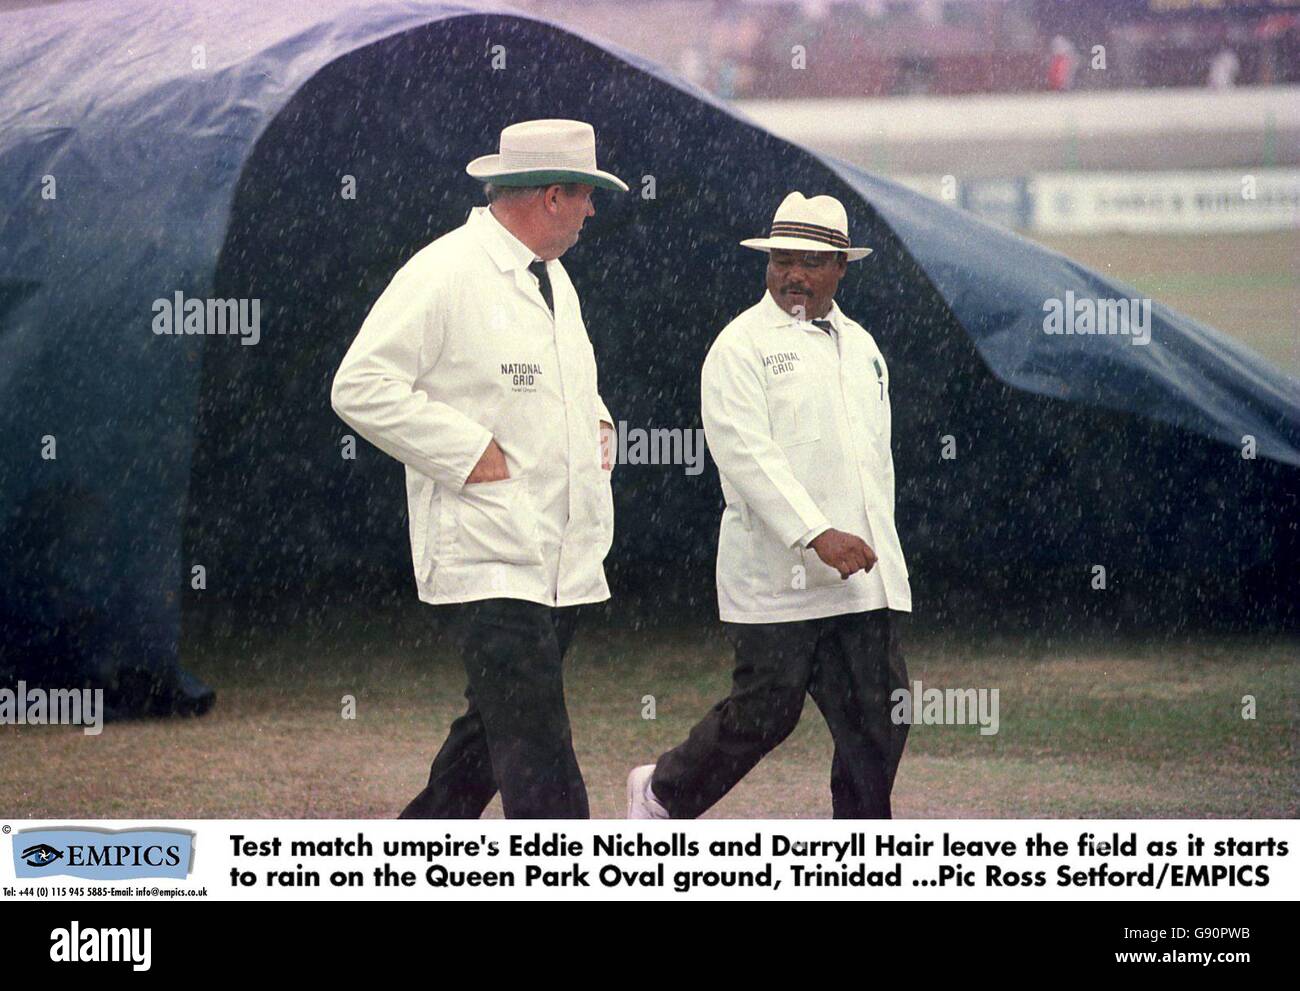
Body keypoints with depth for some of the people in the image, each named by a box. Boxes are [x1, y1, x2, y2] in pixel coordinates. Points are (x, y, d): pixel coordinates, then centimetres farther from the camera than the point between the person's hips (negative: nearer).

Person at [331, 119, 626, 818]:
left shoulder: (552, 277, 18)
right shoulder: (443, 275, -11)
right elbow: (360, 387, -15)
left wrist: (596, 421, 14)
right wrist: (468, 451, -18)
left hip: (562, 562, 9)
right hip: (487, 558, -9)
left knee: (495, 732, 15)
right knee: (537, 757, -12)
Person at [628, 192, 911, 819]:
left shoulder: (861, 346, 17)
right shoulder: (741, 346, -6)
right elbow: (748, 455, -16)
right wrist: (818, 535, -25)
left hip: (865, 579, 6)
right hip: (777, 575, -6)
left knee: (876, 720, 1)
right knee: (765, 713, -2)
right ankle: (662, 794, 21)